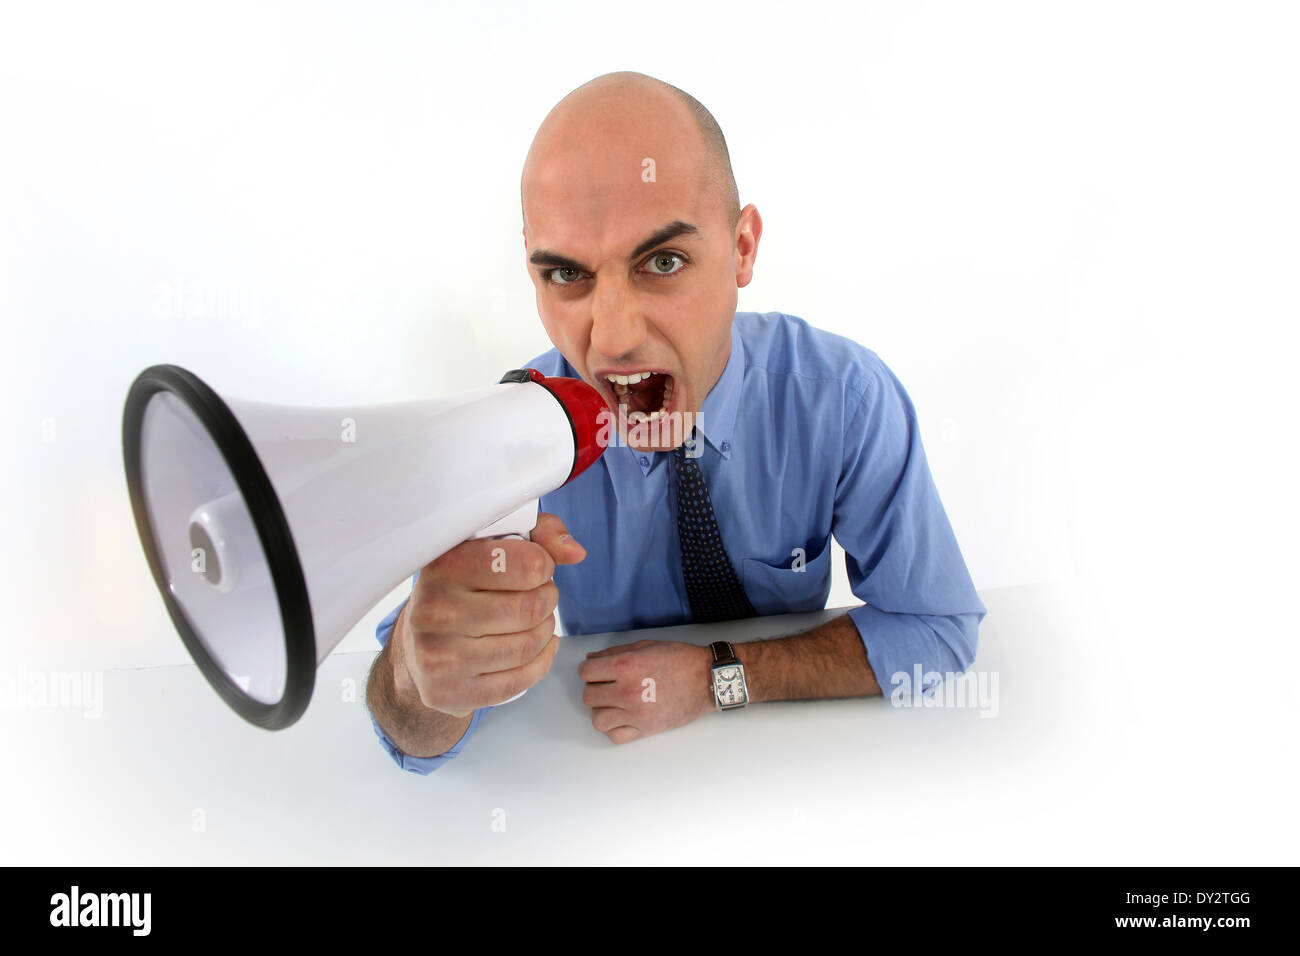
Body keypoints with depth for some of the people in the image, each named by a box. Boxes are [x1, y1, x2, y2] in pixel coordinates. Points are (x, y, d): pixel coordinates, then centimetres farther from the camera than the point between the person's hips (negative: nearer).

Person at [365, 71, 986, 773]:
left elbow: (939, 629, -15)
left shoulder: (845, 397, -22)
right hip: (609, 769, 0)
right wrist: (419, 659, -47)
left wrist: (716, 676, -23)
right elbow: (417, 743, -22)